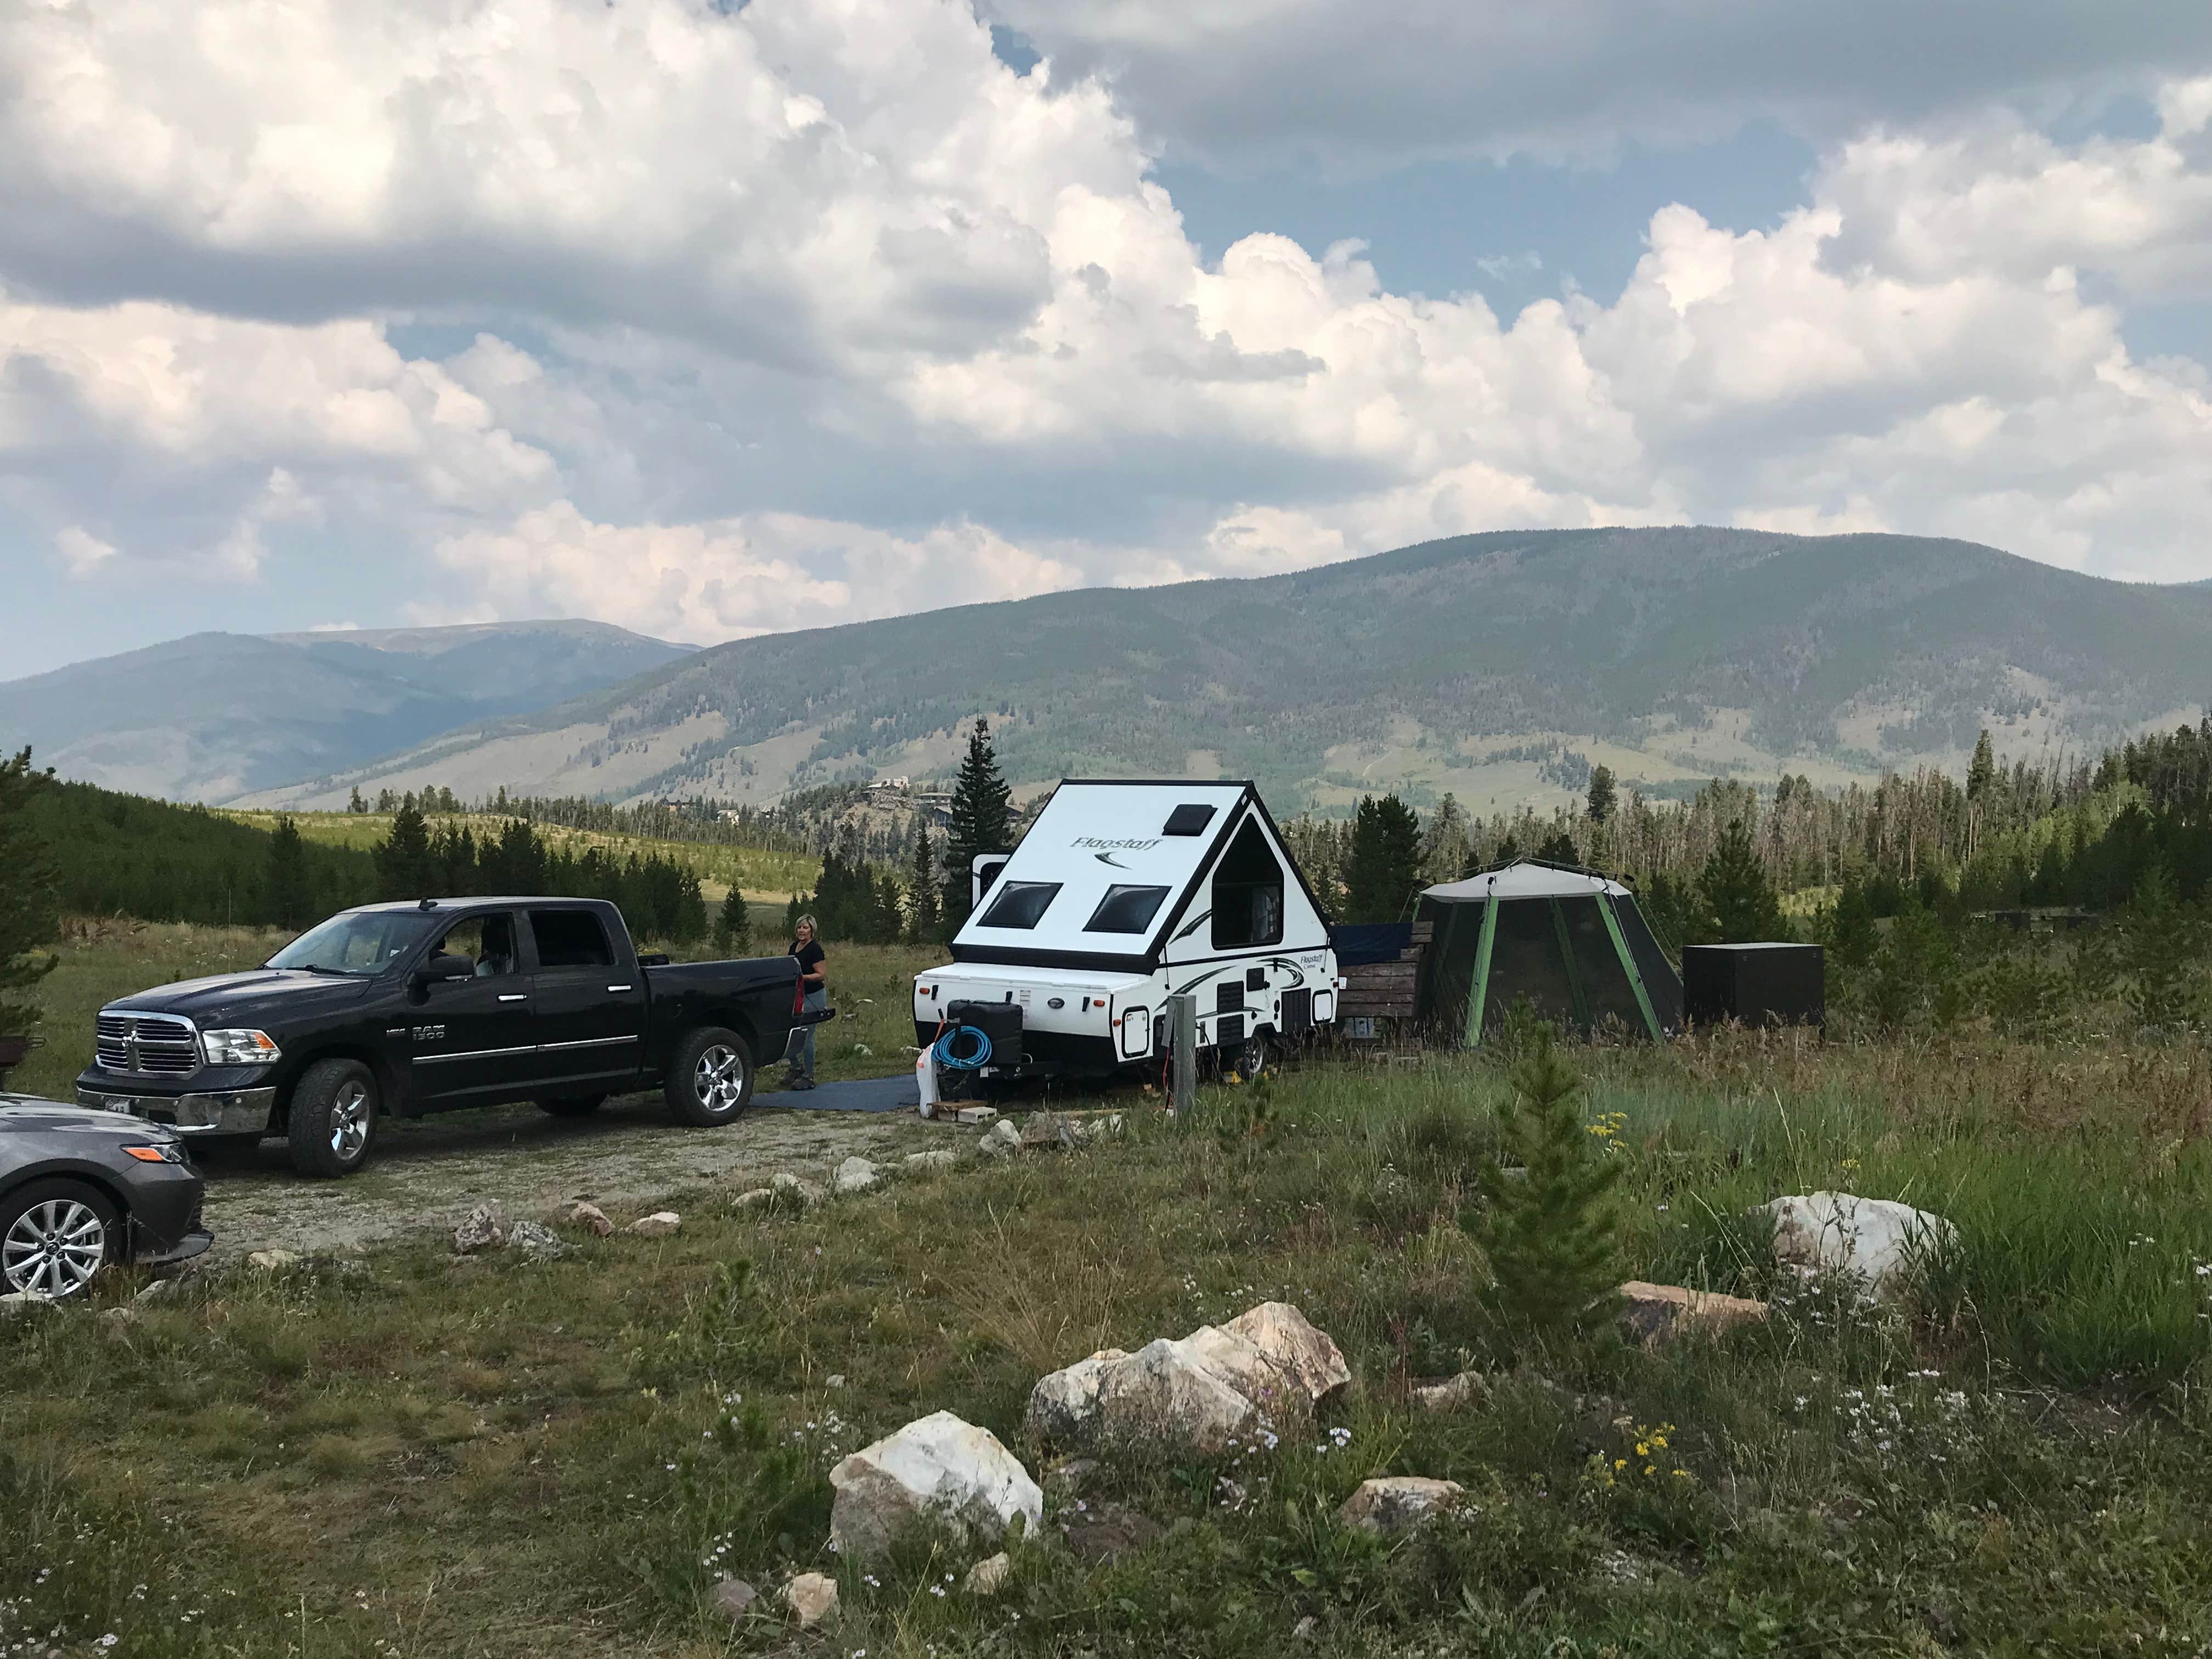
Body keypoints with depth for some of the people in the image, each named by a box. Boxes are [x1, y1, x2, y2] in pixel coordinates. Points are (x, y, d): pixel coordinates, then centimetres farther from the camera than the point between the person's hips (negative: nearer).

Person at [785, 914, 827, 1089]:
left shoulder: (814, 949, -15)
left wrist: (803, 977, -28)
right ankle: (797, 1068, 24)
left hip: (813, 997, -8)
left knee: (806, 1037, -5)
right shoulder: (794, 946, 10)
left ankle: (808, 1077, 5)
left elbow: (822, 974, -17)